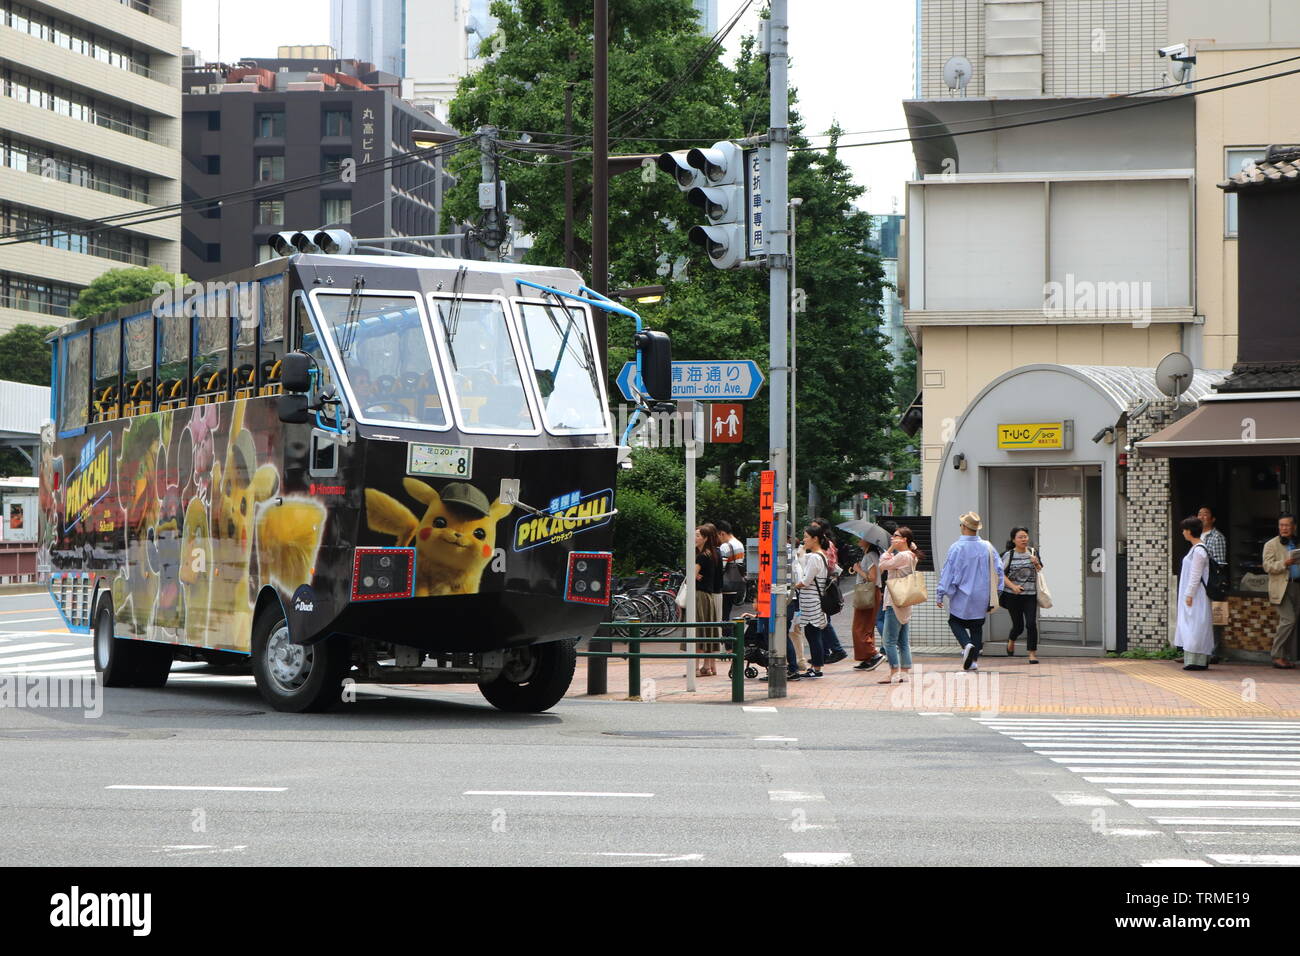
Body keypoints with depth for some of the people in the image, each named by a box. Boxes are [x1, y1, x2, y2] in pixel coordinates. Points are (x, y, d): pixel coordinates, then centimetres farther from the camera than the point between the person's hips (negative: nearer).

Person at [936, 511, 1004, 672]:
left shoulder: (957, 547, -14)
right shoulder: (987, 547, -1)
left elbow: (948, 572, -11)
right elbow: (998, 569, 5)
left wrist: (940, 595, -5)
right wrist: (996, 592, 15)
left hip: (962, 597, -4)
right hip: (982, 596, 4)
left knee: (954, 621, 13)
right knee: (977, 626, 14)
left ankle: (967, 644, -14)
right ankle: (974, 660, 10)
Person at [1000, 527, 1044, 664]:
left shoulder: (1032, 552, 5)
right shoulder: (1008, 555, -5)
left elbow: (1040, 572, 12)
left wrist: (1036, 563, -9)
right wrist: (1013, 586, -18)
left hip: (1030, 595, 1)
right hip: (1013, 596, -1)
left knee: (1031, 624, -12)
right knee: (1018, 626, 7)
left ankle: (1033, 653, -2)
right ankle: (1011, 640, 42)